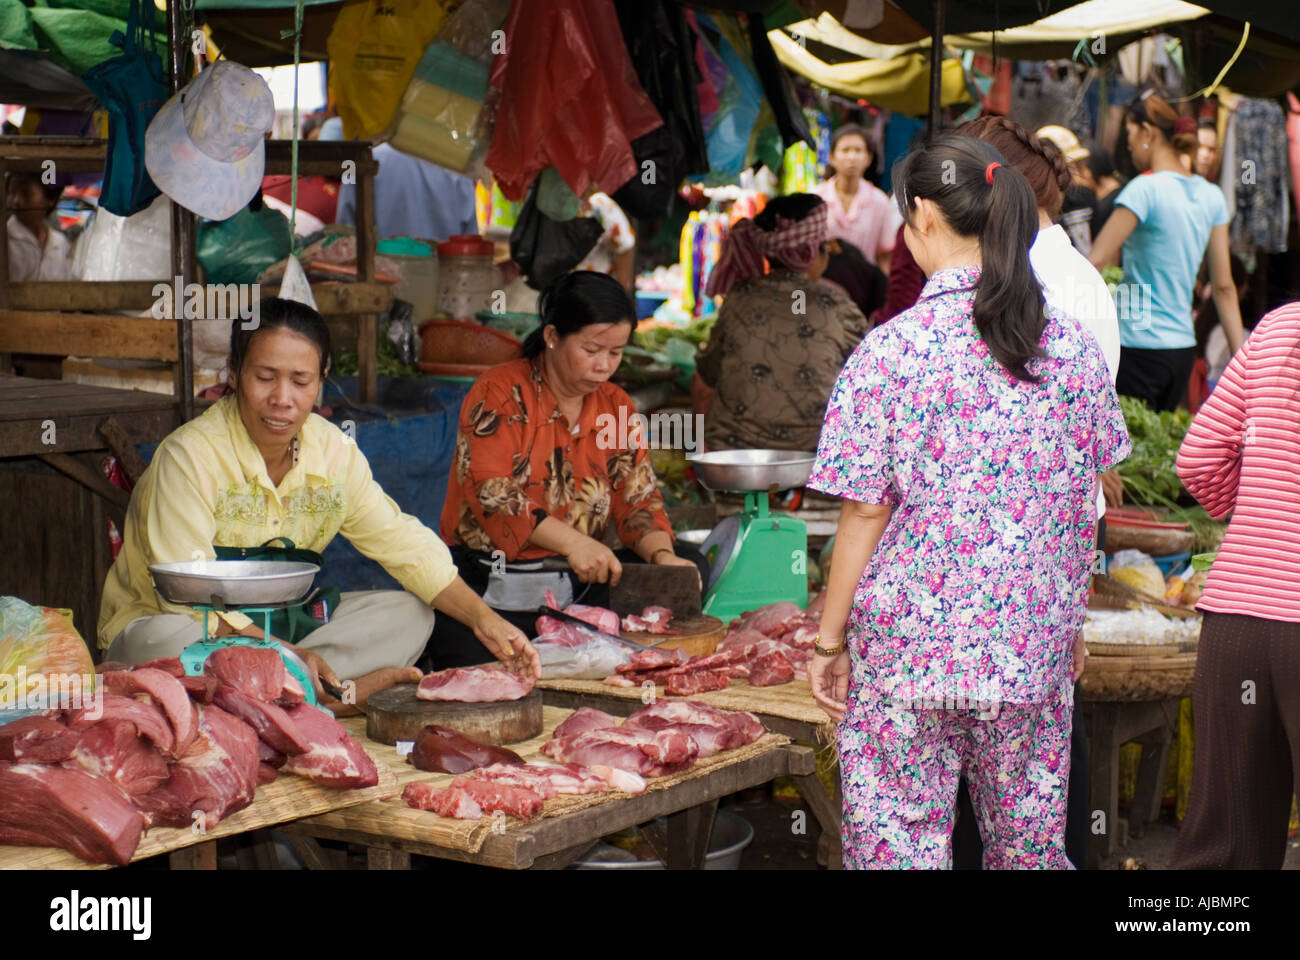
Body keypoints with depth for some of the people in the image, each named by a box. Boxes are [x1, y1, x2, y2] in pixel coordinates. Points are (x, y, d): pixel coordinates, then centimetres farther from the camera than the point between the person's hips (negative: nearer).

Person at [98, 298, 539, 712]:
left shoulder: (333, 452, -4)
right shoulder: (189, 456, -23)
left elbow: (404, 544, 1)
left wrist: (483, 618, -11)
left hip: (273, 624, 6)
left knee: (409, 613, -9)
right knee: (167, 641, -41)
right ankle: (335, 691, -27)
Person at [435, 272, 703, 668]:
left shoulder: (617, 408, 11)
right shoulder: (501, 393, -6)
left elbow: (638, 500, 6)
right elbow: (489, 492, -16)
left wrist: (662, 555, -16)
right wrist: (572, 541, -27)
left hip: (579, 581, 6)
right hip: (489, 583, -6)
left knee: (690, 569, -12)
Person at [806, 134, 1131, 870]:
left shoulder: (890, 351, -11)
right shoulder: (1072, 345, 2)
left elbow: (865, 512, -9)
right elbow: (1084, 505, 8)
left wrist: (830, 637, 1)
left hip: (909, 646, -4)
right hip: (1034, 645, 4)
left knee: (899, 844, 5)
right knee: (1031, 844, 14)